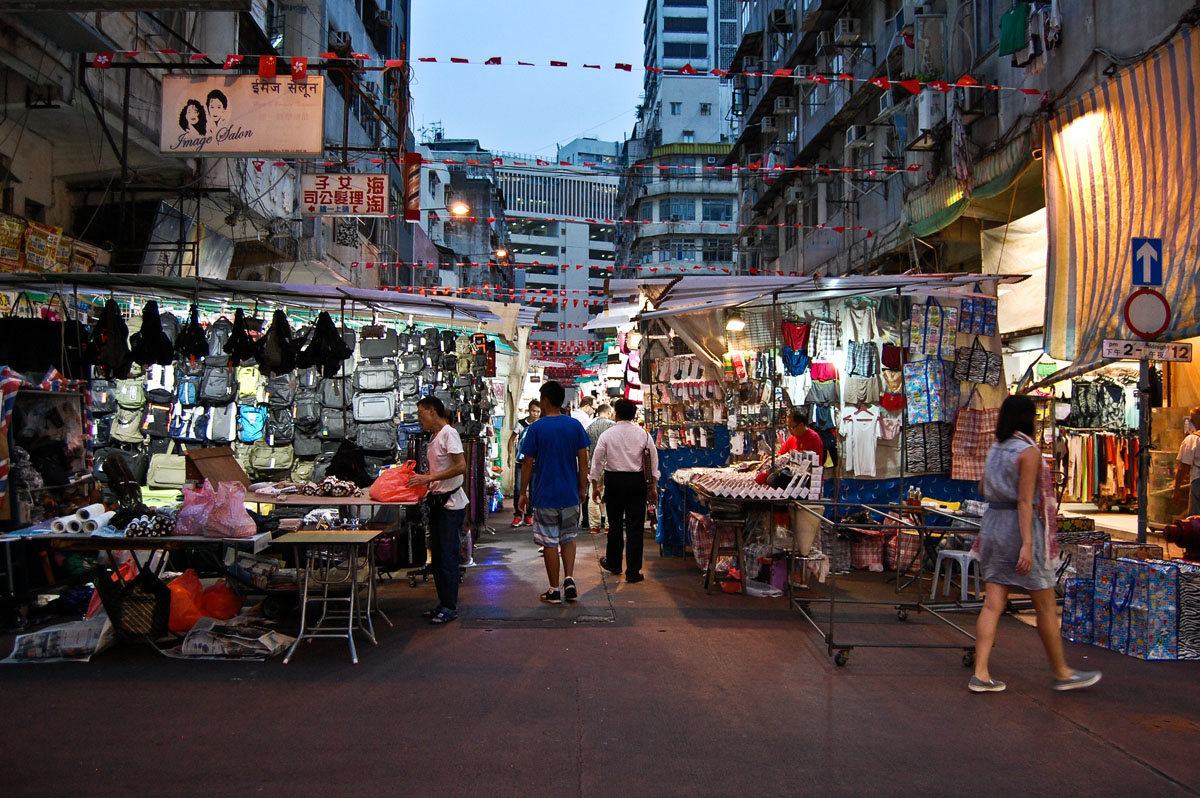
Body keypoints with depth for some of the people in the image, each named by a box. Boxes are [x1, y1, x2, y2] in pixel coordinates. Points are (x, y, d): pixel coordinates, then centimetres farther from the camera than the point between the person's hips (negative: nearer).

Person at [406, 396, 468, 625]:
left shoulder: (449, 433, -13)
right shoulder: (434, 436, 15)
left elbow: (461, 467, -22)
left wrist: (428, 478, -21)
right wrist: (419, 478, 6)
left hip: (451, 503, -9)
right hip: (437, 502, 9)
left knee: (447, 557, -5)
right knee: (437, 556, 13)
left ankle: (450, 607, 3)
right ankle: (443, 603, 21)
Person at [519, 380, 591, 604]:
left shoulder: (537, 428, -8)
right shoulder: (575, 425, 0)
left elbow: (527, 463, -5)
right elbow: (583, 460, 2)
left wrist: (523, 493, 4)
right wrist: (582, 488, 11)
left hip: (545, 495, -3)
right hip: (570, 494, 3)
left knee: (550, 543, 4)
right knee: (568, 538, 18)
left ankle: (554, 591, 10)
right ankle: (569, 579, 3)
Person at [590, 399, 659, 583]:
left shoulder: (607, 435, -3)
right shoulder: (643, 434, 0)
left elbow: (597, 461, 0)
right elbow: (654, 461, 1)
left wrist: (595, 485, 10)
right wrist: (652, 486, 8)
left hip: (614, 480, 0)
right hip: (637, 481, 0)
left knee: (615, 524, 15)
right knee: (635, 526, 2)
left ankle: (613, 564, 31)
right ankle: (633, 571, 2)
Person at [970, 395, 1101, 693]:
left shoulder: (995, 449, 10)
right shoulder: (1028, 451, -11)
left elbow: (982, 489, 20)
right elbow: (1025, 501, -17)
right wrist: (1027, 545, -20)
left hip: (993, 523, 7)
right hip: (1020, 526, -7)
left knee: (993, 604, 4)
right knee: (1045, 607, 7)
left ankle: (981, 674, 0)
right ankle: (1062, 674, 20)